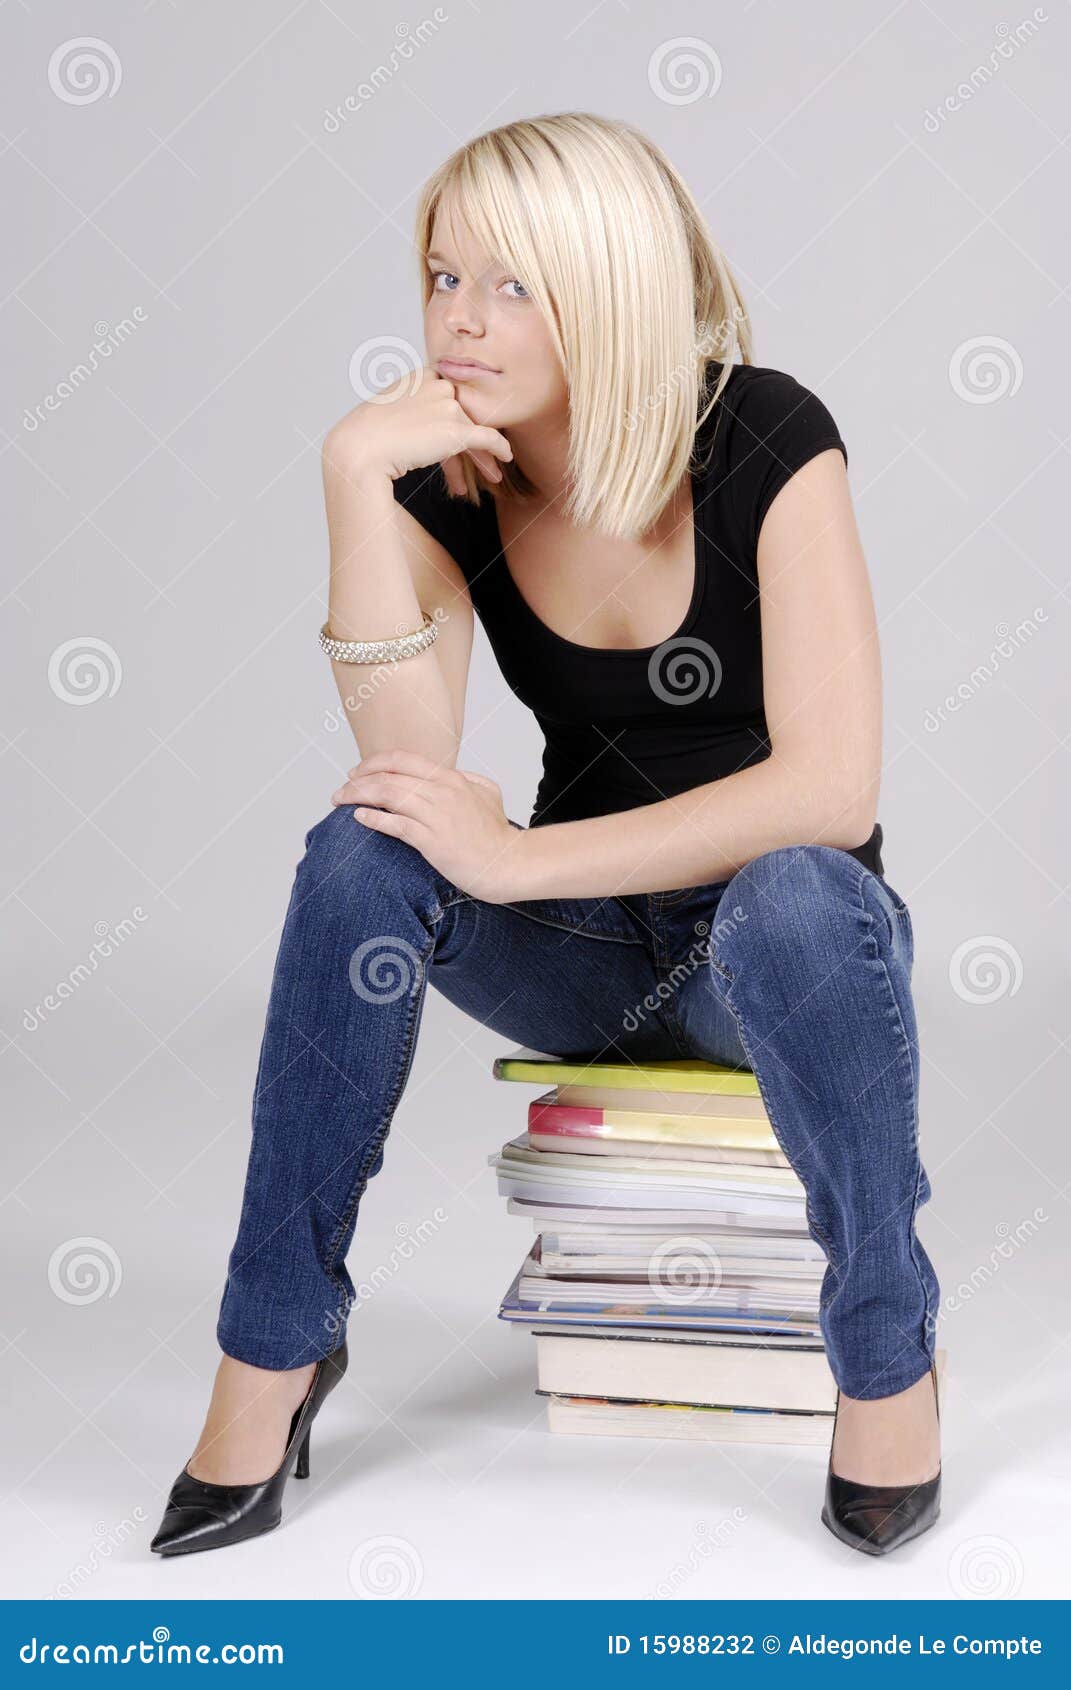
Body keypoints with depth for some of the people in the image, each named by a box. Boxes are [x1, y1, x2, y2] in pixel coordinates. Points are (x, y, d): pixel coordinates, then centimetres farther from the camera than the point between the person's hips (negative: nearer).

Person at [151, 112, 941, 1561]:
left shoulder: (766, 440, -17)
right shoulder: (444, 478, -7)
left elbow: (829, 788, -25)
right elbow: (409, 764, -21)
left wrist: (519, 859, -26)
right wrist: (357, 478, -28)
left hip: (783, 940, -3)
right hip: (585, 952, 3)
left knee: (795, 900, -37)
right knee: (360, 857, -25)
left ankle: (891, 1352, -13)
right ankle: (275, 1346, -12)